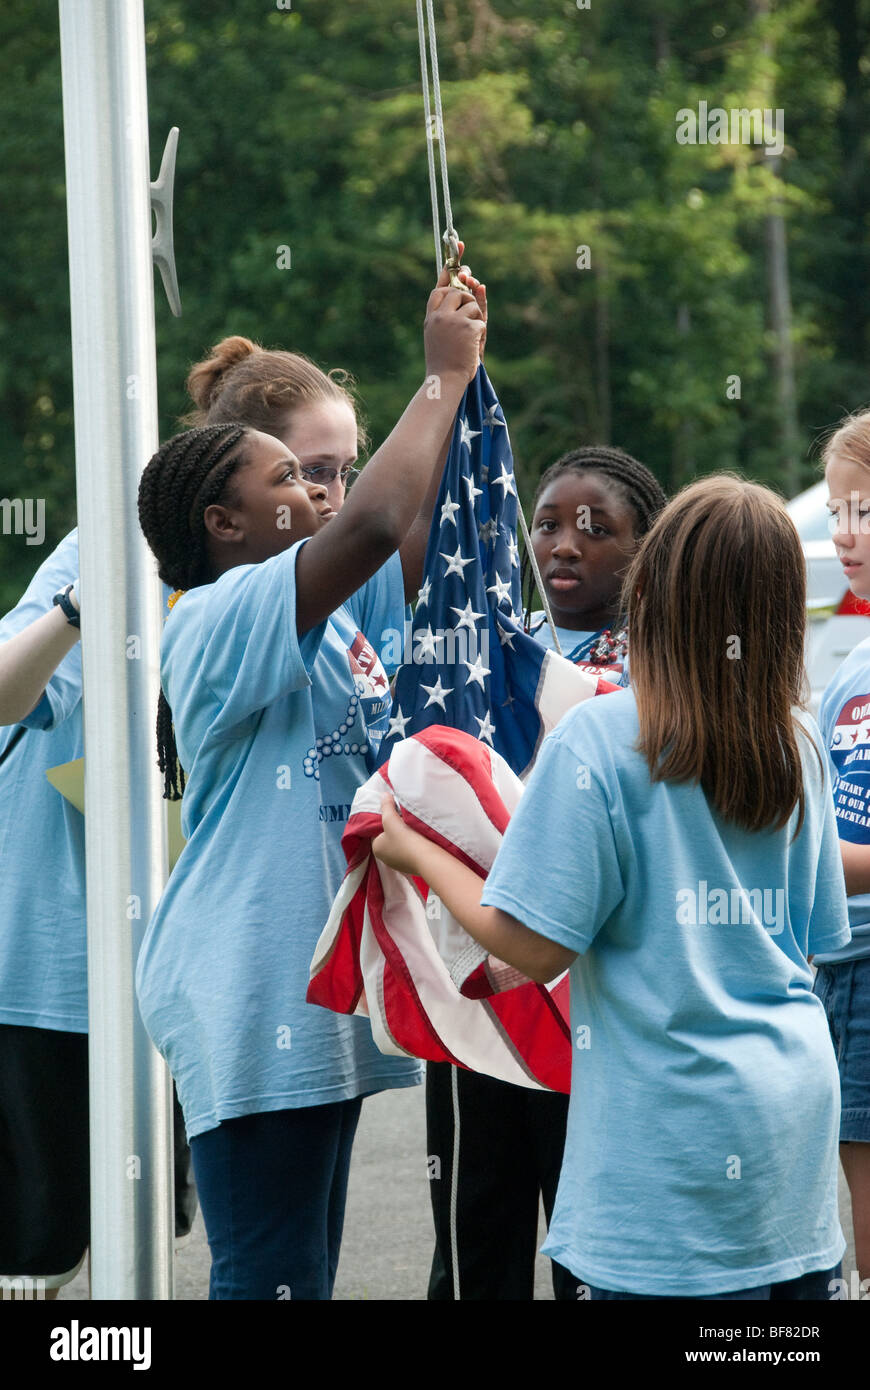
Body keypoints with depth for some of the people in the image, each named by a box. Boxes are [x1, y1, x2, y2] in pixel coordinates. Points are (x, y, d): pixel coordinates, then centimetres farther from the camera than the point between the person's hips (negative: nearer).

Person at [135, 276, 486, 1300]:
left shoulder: (327, 614, 15)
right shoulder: (220, 619, -16)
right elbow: (373, 524, -27)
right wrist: (443, 374, -19)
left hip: (314, 996, 10)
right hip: (249, 1006, -10)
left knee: (301, 1270, 13)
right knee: (271, 1279, -10)